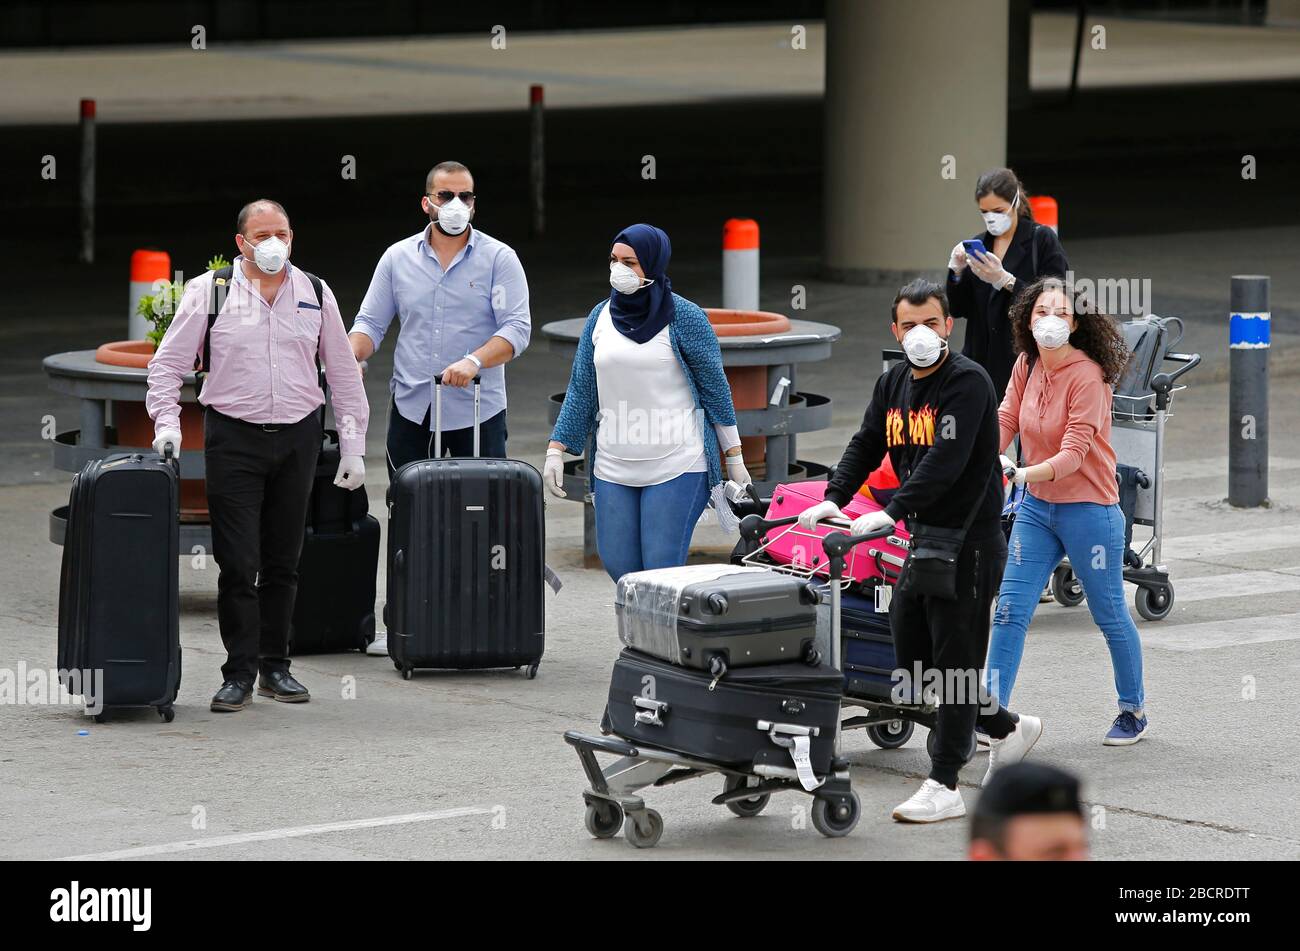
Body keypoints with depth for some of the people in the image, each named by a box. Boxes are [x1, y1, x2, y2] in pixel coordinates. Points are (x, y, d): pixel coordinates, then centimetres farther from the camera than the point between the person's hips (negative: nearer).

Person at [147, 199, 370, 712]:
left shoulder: (315, 294, 7)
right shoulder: (209, 292, -1)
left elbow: (344, 374, 13)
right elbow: (168, 363, 1)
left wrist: (353, 448, 10)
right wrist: (166, 423, -13)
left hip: (297, 438, 3)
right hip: (234, 438, -3)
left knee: (282, 563, 8)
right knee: (237, 564, -7)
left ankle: (275, 667, 18)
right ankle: (239, 674, -1)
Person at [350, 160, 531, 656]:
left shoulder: (498, 259, -1)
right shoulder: (398, 258, 8)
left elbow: (516, 329, -9)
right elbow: (372, 322, 9)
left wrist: (474, 361, -26)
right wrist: (349, 355, -11)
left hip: (478, 410, -2)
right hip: (411, 409, 3)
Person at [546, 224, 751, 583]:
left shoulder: (684, 318, -4)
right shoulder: (600, 317, 8)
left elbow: (715, 387, 1)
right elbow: (581, 390, 12)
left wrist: (734, 457, 2)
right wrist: (556, 451, 7)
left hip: (676, 468, -5)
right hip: (613, 468, 5)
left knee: (662, 569, -11)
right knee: (619, 565, 4)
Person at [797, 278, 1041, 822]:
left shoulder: (968, 382, -15)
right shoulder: (894, 384, 11)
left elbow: (946, 460, -25)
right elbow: (865, 446, 11)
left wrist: (891, 512, -33)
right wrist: (834, 498, -7)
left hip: (970, 543, -9)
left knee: (955, 660, -6)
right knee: (913, 660, 12)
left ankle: (944, 787, -5)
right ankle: (1009, 728, 30)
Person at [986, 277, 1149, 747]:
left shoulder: (1086, 375, -19)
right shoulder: (1026, 366, 2)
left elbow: (1073, 453, -25)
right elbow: (1004, 421, -3)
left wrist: (1022, 474, -39)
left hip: (1088, 510, -6)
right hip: (1037, 507, 6)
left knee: (1110, 615, 9)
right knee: (1009, 611, -2)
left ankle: (1133, 711, 28)